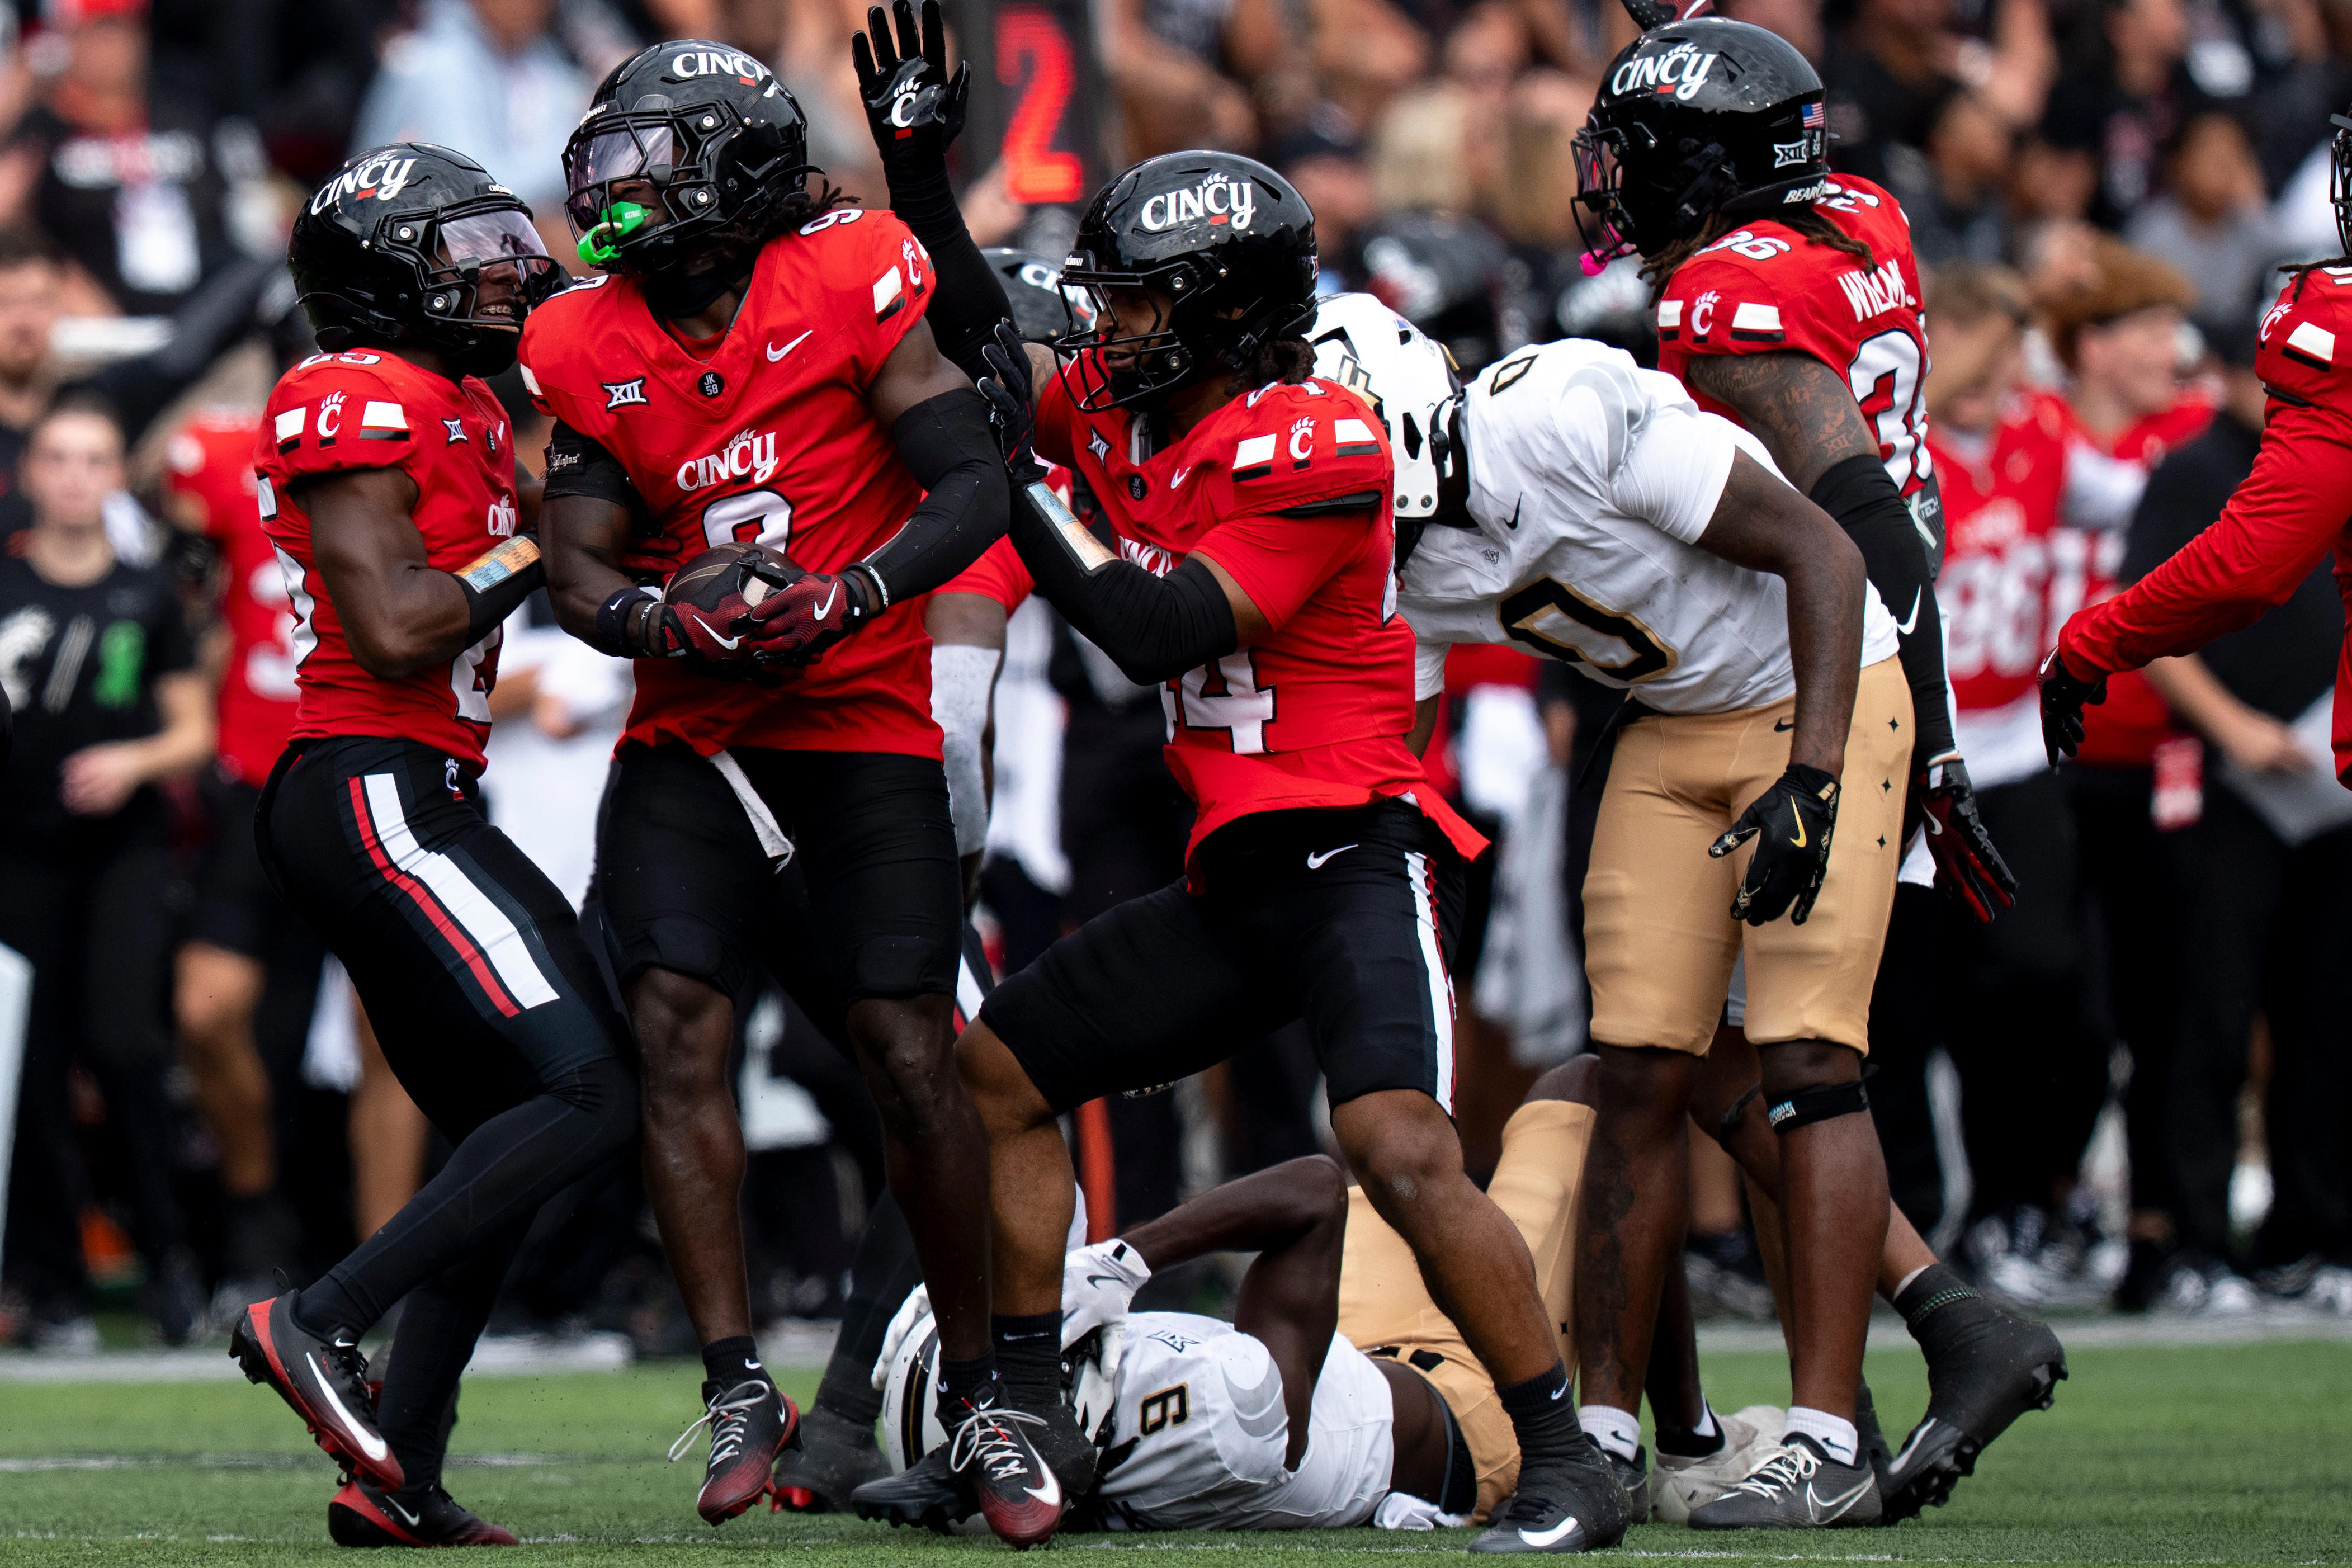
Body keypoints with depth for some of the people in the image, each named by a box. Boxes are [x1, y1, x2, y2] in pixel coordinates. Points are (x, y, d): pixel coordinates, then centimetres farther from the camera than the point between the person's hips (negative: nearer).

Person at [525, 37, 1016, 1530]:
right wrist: (656, 618, -20)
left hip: (863, 721, -3)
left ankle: (977, 1385, 8)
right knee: (677, 1028, -12)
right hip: (691, 730, 4)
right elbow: (580, 566, 2)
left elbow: (975, 482, -10)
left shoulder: (853, 278, -9)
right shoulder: (589, 347, 4)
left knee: (910, 1052, -7)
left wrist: (854, 593, -25)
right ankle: (740, 1389, -8)